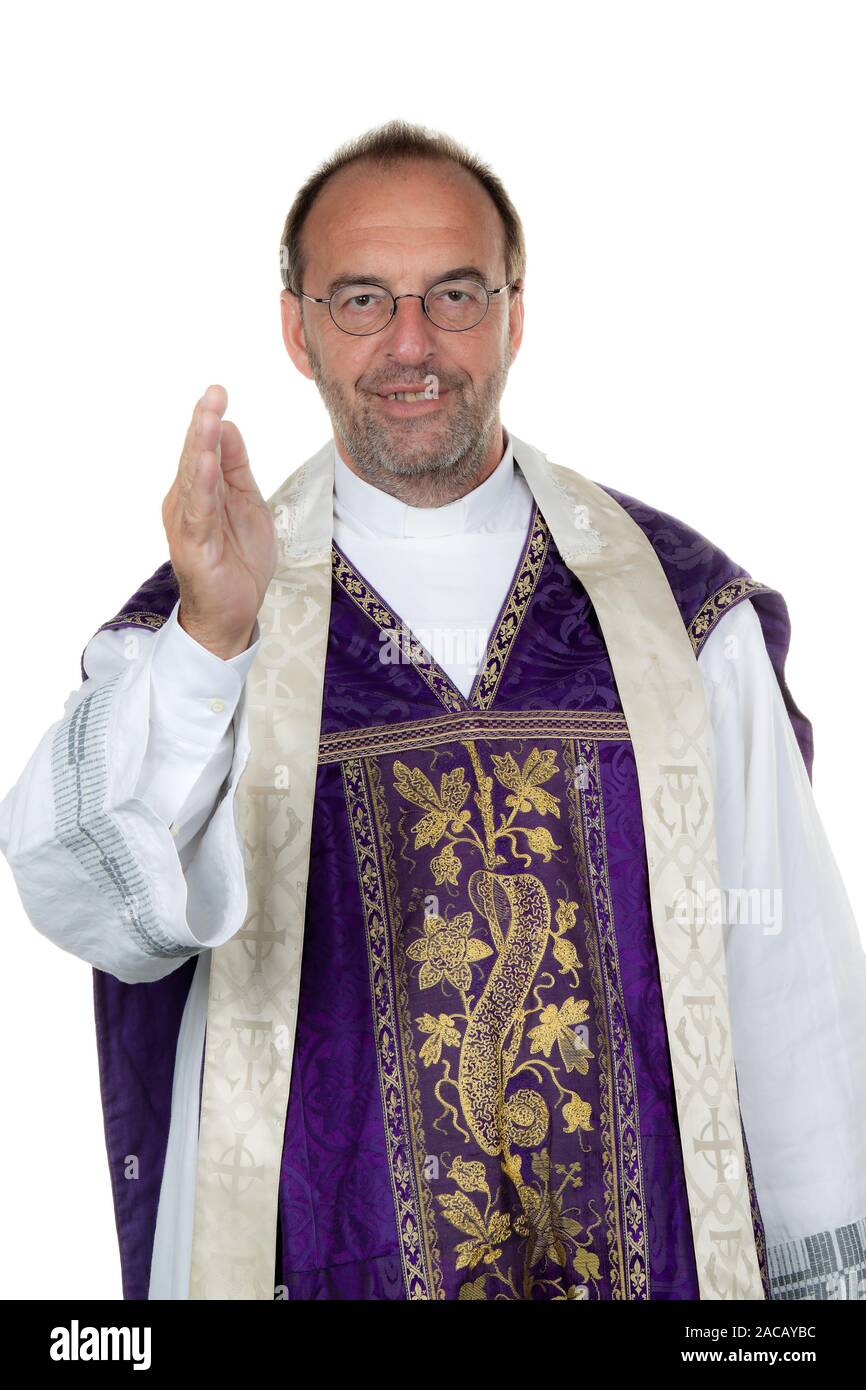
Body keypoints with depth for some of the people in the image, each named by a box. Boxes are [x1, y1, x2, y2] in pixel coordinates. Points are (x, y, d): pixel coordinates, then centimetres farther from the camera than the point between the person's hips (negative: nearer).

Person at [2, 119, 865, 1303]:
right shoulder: (205, 609, -4)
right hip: (328, 1258, -1)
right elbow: (96, 910, -21)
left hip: (658, 1253, 1)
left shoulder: (684, 607, -2)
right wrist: (205, 645, -35)